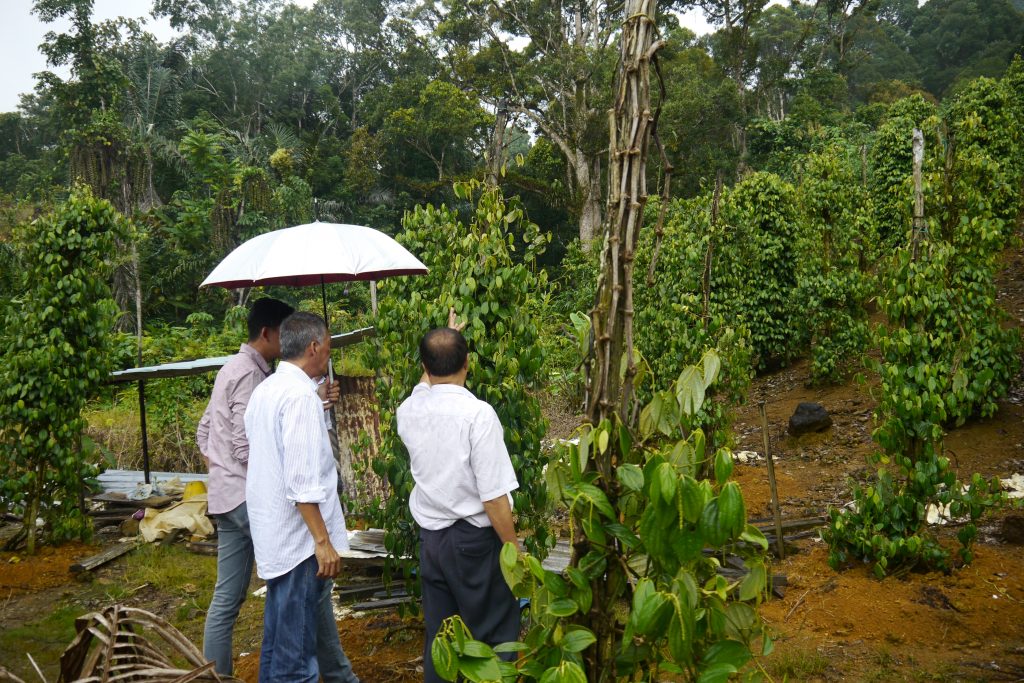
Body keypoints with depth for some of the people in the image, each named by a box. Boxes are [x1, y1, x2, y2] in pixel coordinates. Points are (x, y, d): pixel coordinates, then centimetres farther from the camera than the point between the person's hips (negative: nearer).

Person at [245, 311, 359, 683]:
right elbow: (302, 481, -23)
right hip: (299, 536, -10)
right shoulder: (300, 394, -19)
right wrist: (323, 540, -20)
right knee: (296, 641, 0)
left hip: (273, 534, 10)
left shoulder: (264, 390, 9)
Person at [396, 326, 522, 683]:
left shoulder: (409, 411, -2)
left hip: (430, 538, 6)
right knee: (493, 638, 7)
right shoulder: (477, 413, -20)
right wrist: (514, 550, -8)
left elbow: (427, 381, 25)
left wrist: (440, 346, 38)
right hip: (475, 540, -6)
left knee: (438, 638, 16)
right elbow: (494, 497, -20)